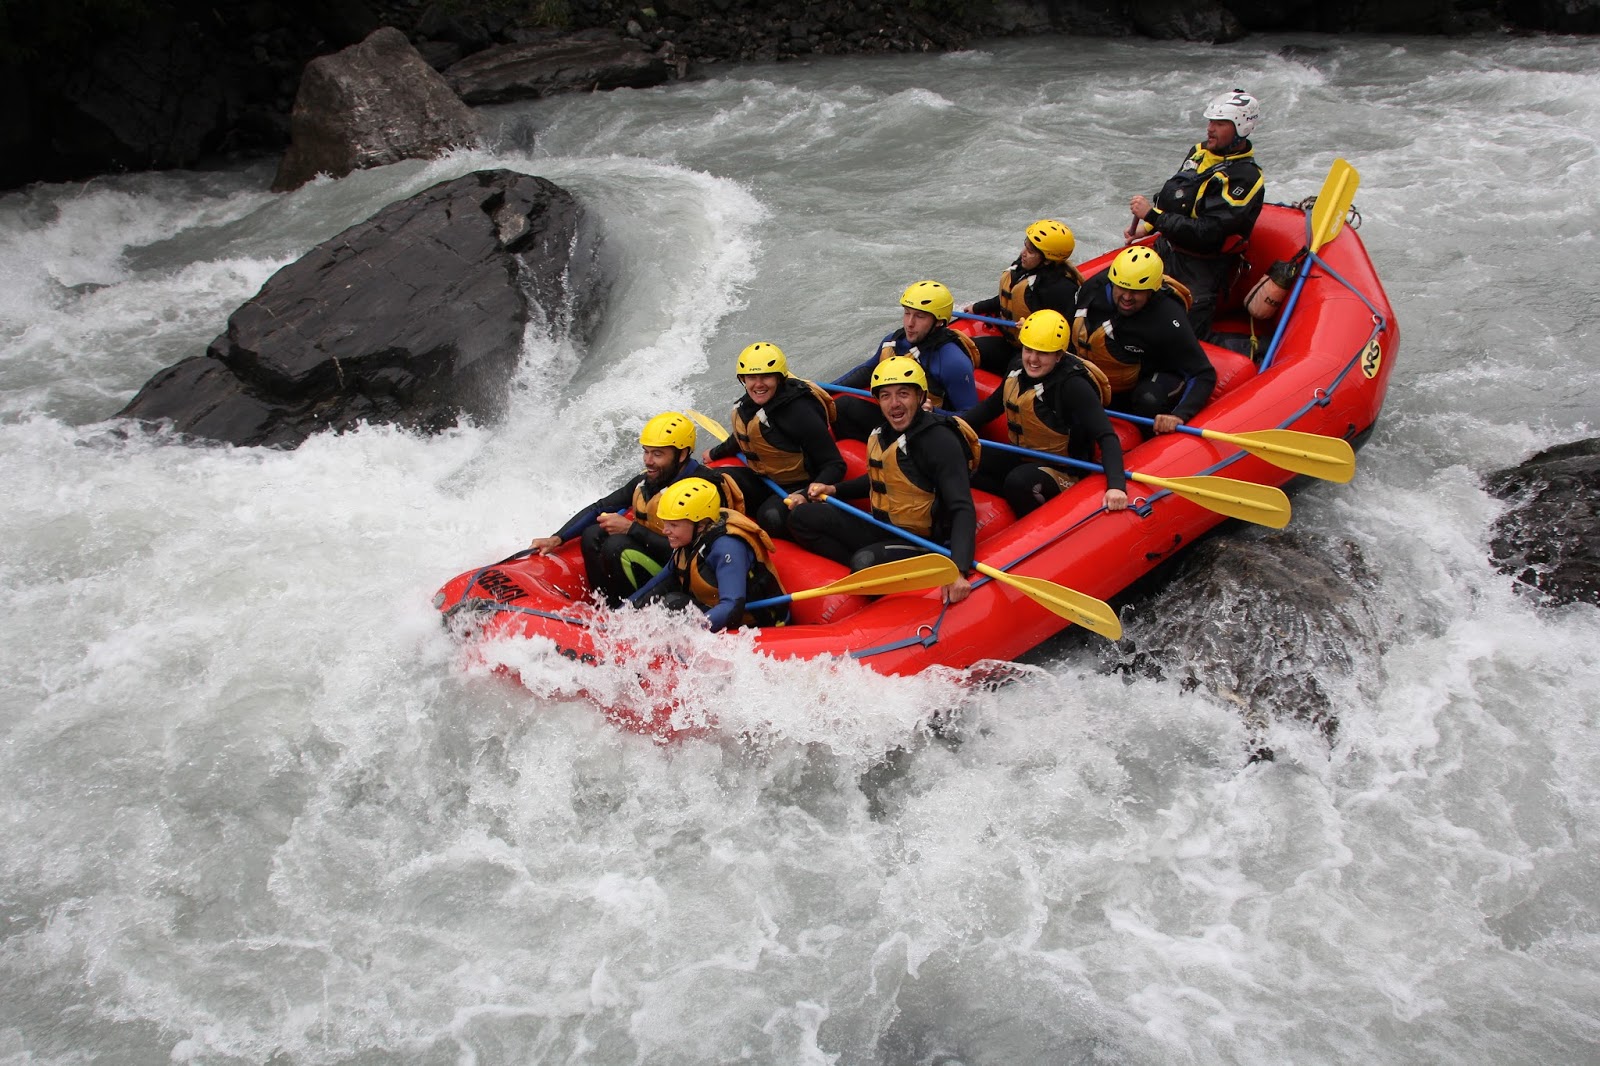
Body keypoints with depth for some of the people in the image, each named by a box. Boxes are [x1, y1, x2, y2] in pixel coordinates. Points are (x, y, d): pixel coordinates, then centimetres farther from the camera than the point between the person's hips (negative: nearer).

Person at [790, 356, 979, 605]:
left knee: (865, 562, -37)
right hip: (881, 529, 9)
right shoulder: (882, 435, 4)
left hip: (921, 542, -8)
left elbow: (963, 510, -27)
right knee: (802, 518, -2)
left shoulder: (941, 441, -20)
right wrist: (834, 490, 13)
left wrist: (959, 571, -40)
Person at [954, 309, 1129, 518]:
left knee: (1018, 482, -38)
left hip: (1060, 470, -7)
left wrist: (1116, 485, -45)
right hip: (1021, 458, 7)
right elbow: (991, 406, 14)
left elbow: (1107, 437, -29)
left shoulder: (1074, 386, -24)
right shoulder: (1018, 368, -3)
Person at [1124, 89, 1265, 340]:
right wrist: (1145, 227, 12)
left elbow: (1206, 234, -27)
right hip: (1166, 250, 8)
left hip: (1200, 273, -8)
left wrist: (1153, 215, -25)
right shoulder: (1200, 151, 7)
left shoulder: (1245, 178, -20)